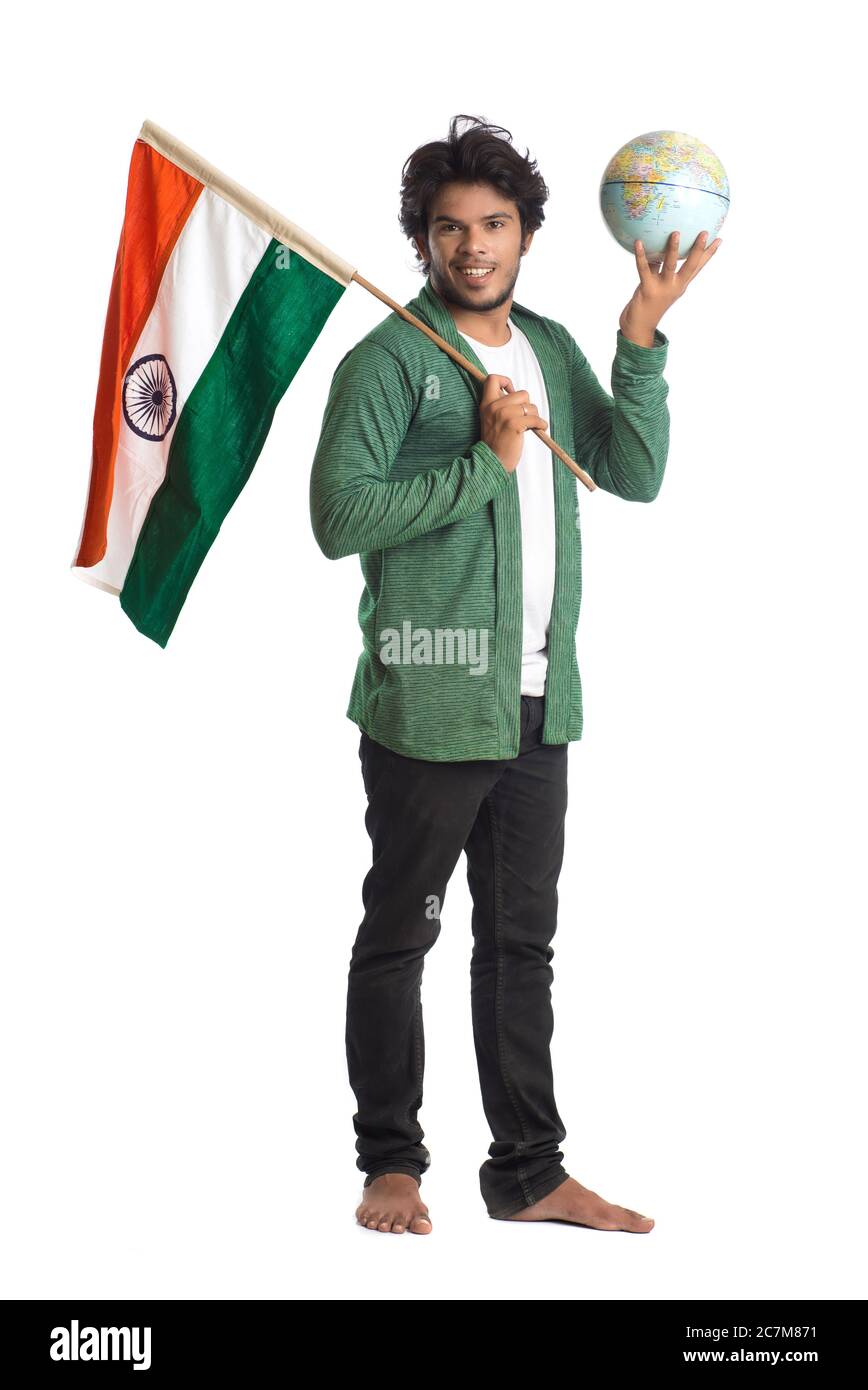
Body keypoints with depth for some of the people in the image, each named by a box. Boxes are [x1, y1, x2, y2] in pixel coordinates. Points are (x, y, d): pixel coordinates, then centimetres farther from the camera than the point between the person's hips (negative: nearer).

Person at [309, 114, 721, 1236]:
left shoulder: (550, 350, 13)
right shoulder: (388, 361, -7)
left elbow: (637, 475, 6)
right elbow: (339, 515, -17)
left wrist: (642, 341, -4)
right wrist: (485, 462, -18)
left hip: (538, 704, 6)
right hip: (428, 705, -6)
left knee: (522, 942, 12)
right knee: (397, 939, 6)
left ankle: (530, 1174, 22)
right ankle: (390, 1163, 21)